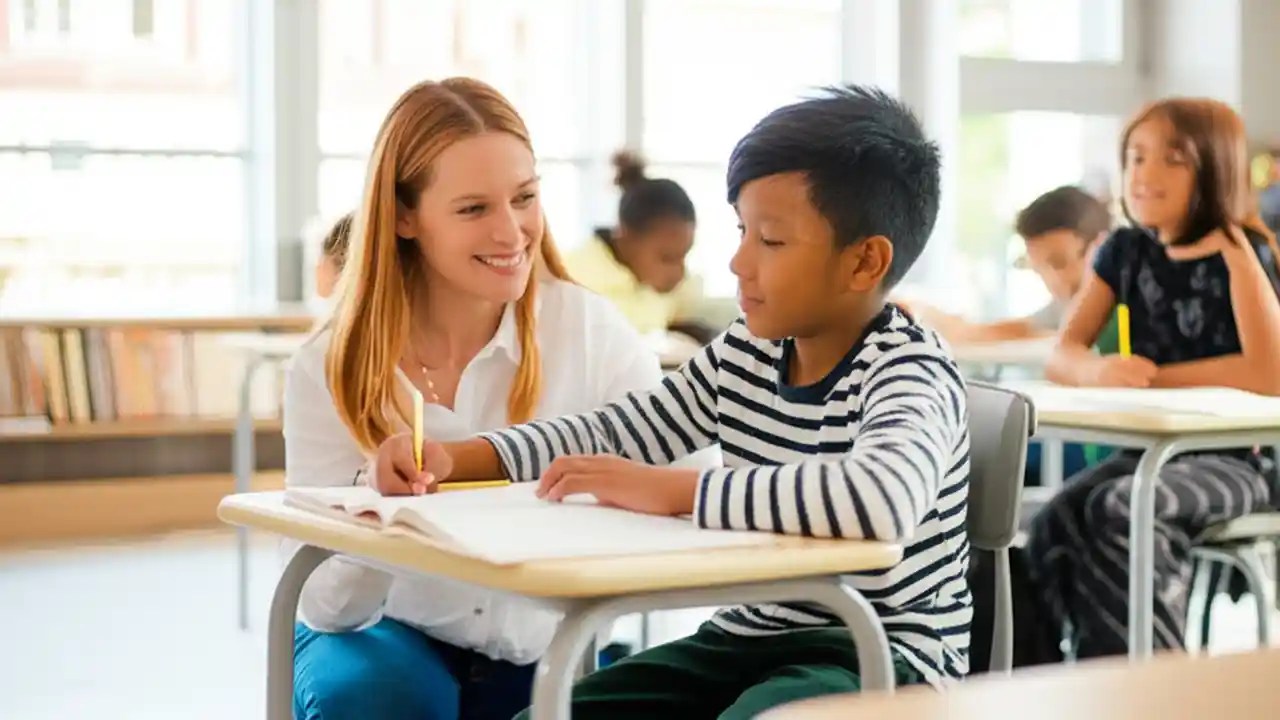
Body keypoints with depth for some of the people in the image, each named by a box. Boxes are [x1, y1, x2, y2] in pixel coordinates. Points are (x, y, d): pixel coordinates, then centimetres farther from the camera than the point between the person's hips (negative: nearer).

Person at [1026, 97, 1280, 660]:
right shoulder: (1125, 250, 8)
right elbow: (1061, 355, 3)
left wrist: (1152, 377, -15)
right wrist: (1098, 371, -22)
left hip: (1229, 457, -5)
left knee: (1120, 508, -34)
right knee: (1054, 524, -26)